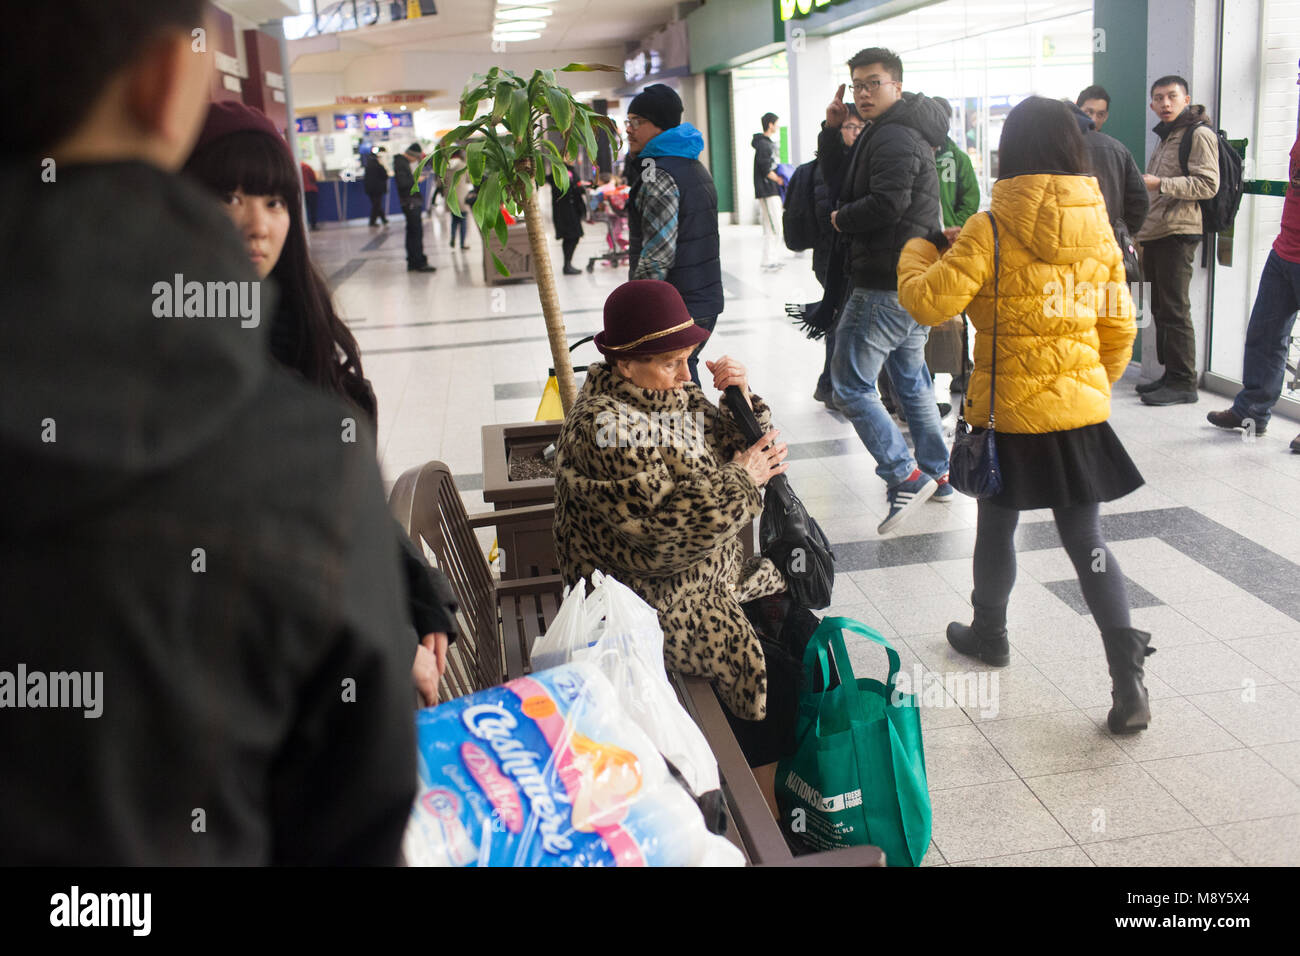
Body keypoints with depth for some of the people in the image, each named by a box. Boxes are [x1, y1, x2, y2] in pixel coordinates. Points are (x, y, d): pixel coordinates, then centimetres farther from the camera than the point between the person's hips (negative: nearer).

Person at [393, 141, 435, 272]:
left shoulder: (403, 162, 17)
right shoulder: (401, 164, -13)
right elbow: (402, 183, -23)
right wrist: (415, 180, -13)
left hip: (412, 203, 10)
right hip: (410, 202, -10)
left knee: (412, 232, 12)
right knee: (417, 232, -9)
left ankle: (412, 263, 15)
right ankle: (420, 263, -9)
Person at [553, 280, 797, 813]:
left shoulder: (674, 394, 5)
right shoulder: (604, 426, -21)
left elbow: (745, 451, 11)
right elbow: (662, 534, -27)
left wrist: (745, 402, -8)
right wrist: (741, 480, -19)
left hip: (708, 572, 9)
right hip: (655, 603, -9)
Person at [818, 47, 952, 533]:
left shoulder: (893, 137, -15)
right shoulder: (892, 132, 19)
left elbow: (887, 202, -27)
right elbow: (841, 176, 23)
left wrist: (842, 219, -10)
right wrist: (833, 129, 10)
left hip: (885, 287, -11)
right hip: (912, 281, 11)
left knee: (850, 385, -7)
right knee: (911, 382, 19)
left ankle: (906, 477, -9)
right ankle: (937, 474, 28)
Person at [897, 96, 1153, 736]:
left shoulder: (991, 230, -14)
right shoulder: (1100, 229, 2)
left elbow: (929, 301, -18)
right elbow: (1119, 330, 8)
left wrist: (917, 252, 2)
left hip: (1008, 412, -3)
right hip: (1081, 408, 4)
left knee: (996, 525, 18)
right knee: (1085, 539, 7)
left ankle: (988, 634, 39)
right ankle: (1129, 686, 0)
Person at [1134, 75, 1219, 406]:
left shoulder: (1198, 134, -6)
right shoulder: (1165, 137, 23)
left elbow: (1208, 184, -16)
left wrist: (1160, 184, -19)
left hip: (1178, 233, -9)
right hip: (1155, 233, 9)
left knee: (1175, 310, -10)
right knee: (1161, 308, 11)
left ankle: (1183, 383, -7)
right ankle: (1170, 374, 17)